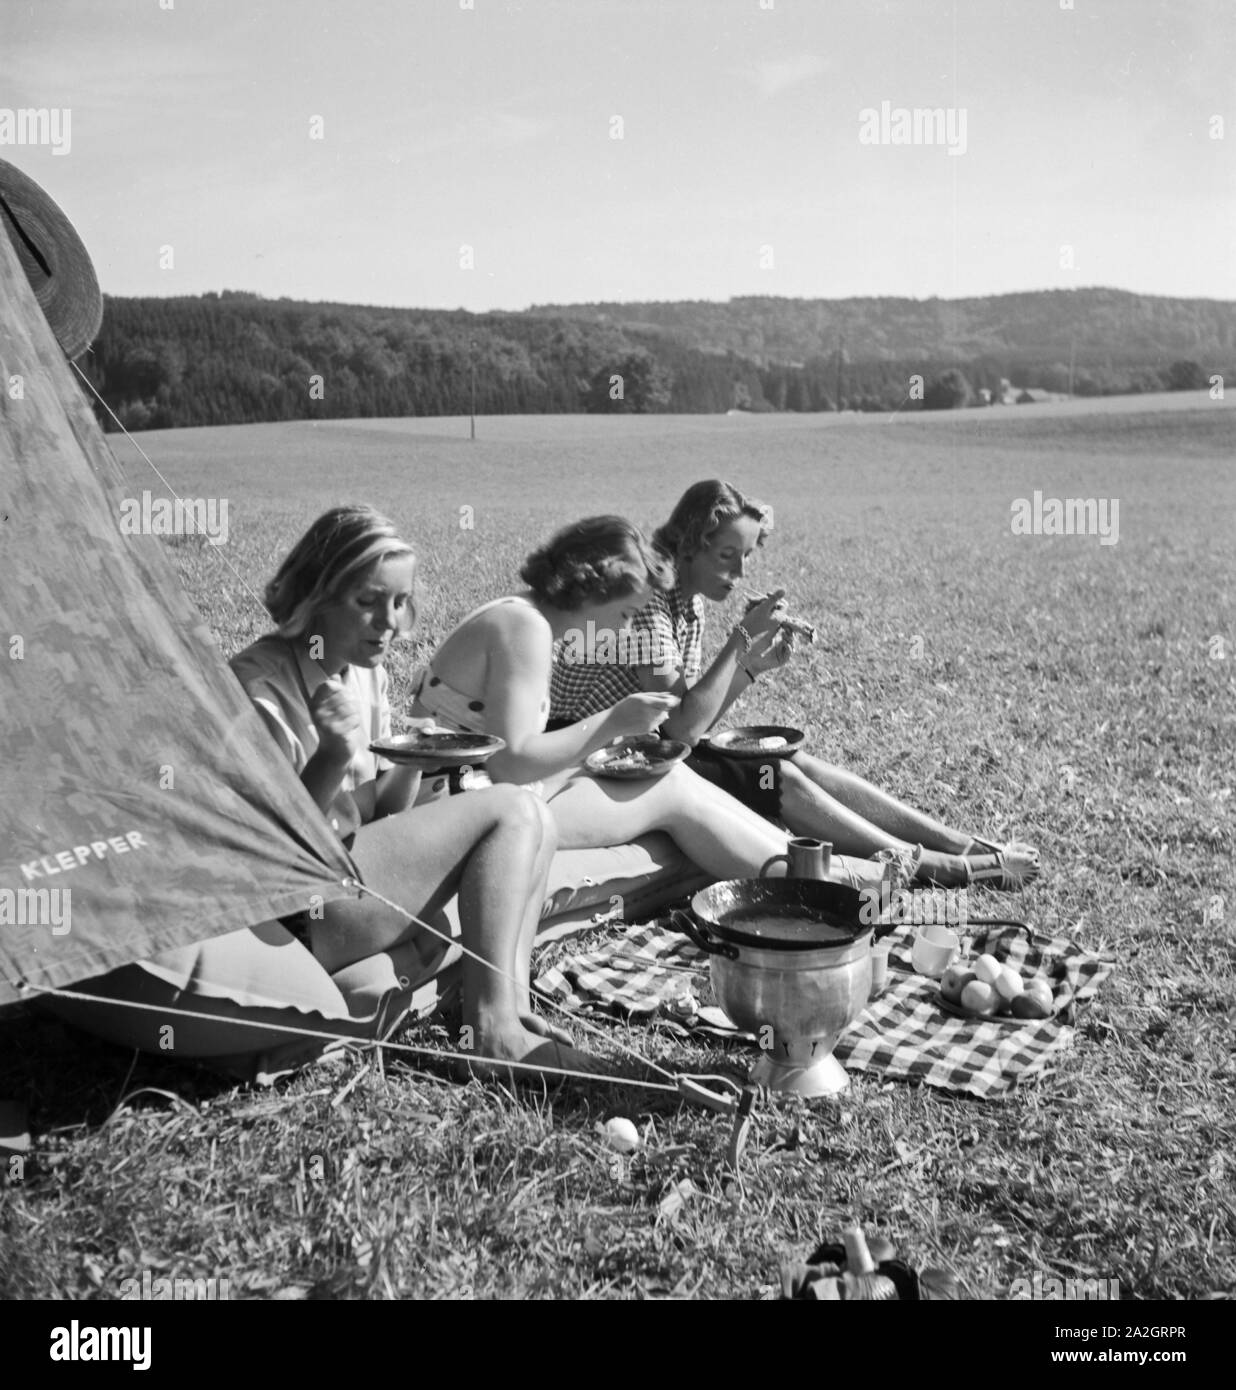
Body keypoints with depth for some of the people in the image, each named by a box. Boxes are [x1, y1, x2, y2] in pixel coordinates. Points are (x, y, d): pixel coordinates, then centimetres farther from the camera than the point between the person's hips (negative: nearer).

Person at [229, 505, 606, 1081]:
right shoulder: (261, 682, -15)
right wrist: (332, 759, -28)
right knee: (510, 811, -15)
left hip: (354, 871, 9)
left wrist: (410, 766, -6)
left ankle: (512, 1010, -13)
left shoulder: (366, 669, 11)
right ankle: (493, 1032, -16)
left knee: (530, 823, -2)